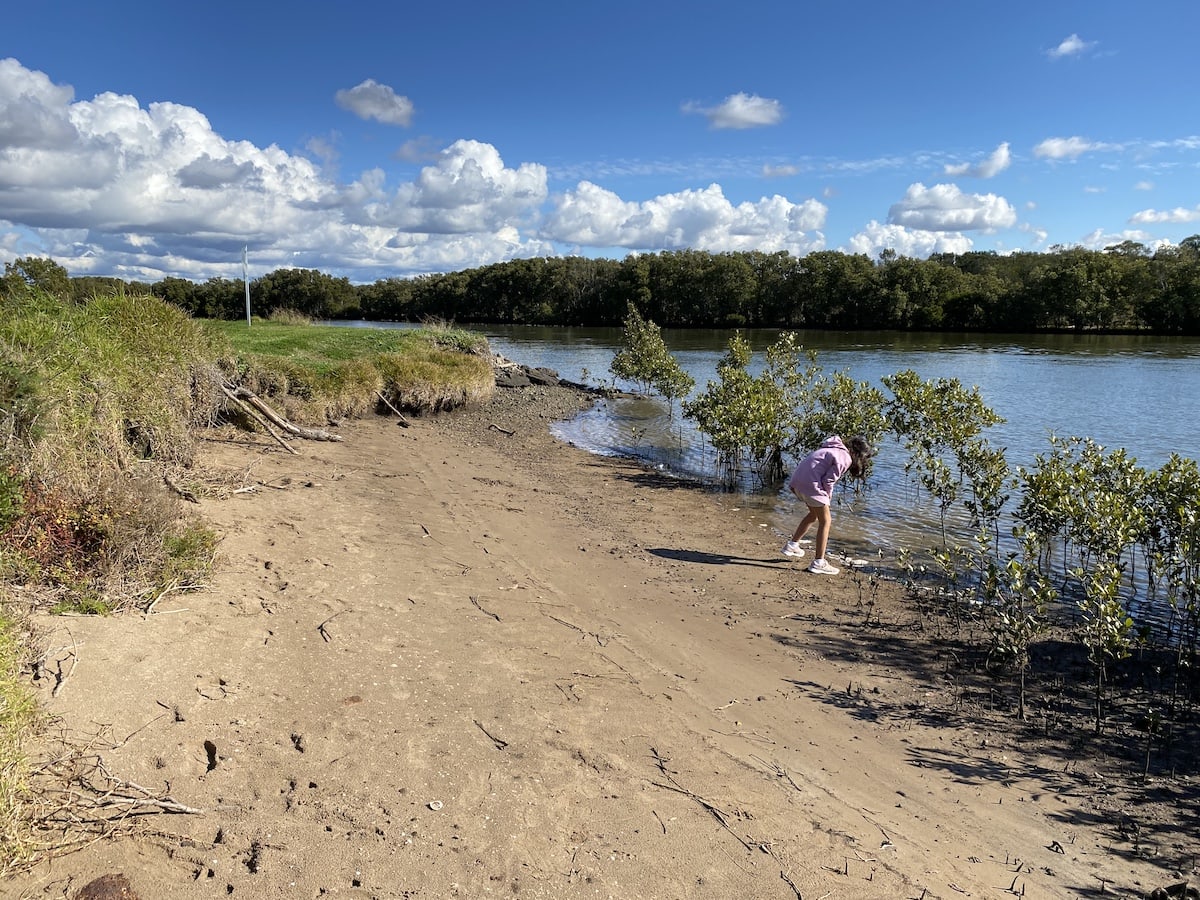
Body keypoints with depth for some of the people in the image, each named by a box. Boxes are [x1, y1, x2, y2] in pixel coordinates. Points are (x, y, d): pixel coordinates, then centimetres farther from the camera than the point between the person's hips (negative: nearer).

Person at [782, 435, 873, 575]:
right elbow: (828, 480, -11)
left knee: (814, 514, 27)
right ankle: (818, 562, 4)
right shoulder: (845, 458, -7)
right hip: (810, 484, -9)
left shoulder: (835, 449, 21)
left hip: (797, 479, 9)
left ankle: (792, 545, 35)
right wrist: (829, 495, 7)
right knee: (825, 521, 2)